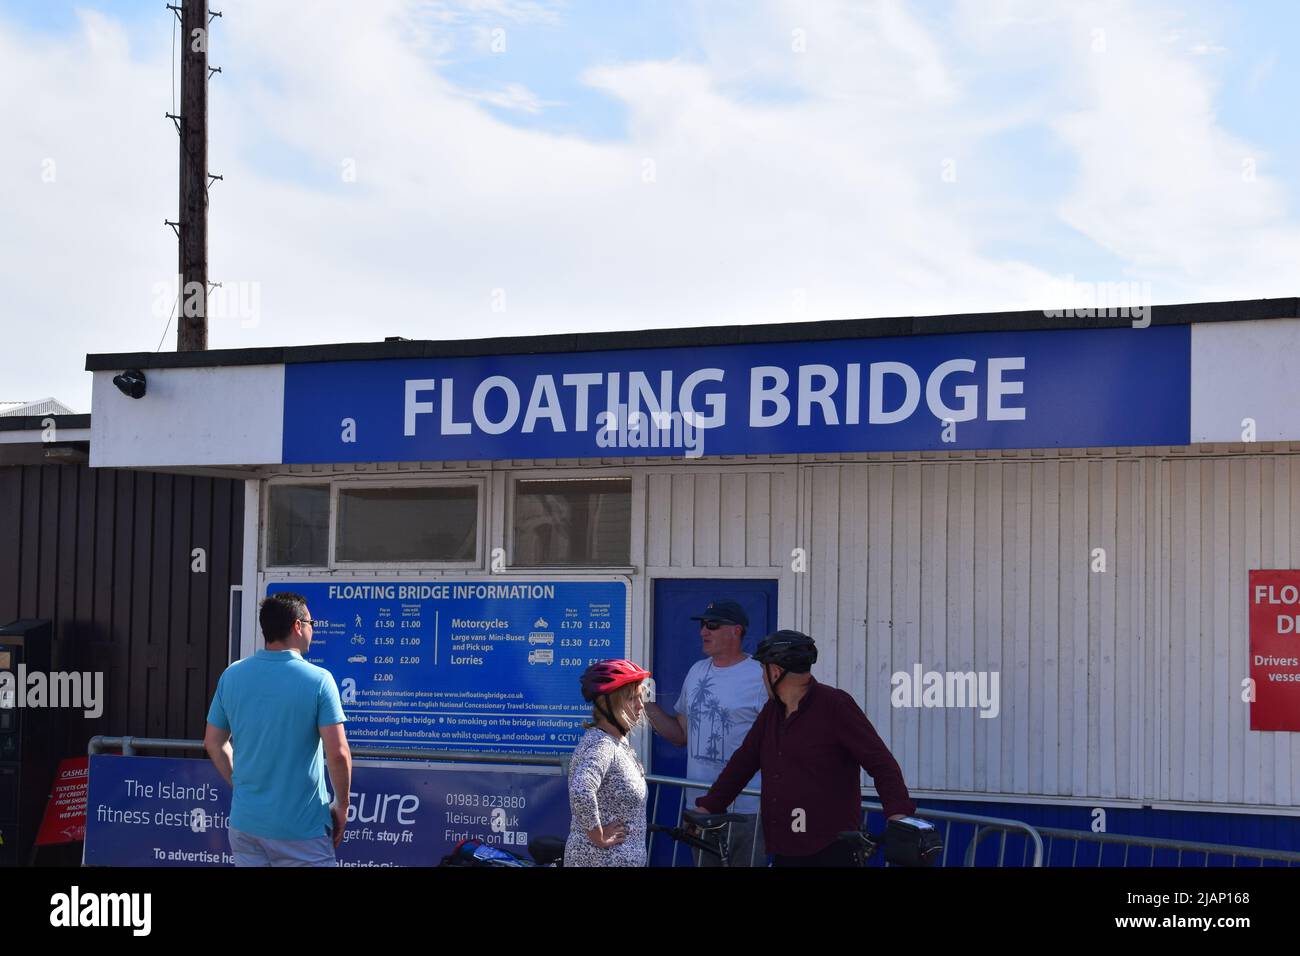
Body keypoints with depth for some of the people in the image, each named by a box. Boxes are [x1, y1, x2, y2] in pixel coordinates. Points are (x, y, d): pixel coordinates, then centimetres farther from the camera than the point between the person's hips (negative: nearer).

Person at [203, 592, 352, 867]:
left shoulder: (232, 675, 1)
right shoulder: (318, 680, -12)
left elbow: (213, 743, 9)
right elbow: (338, 753, -16)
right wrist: (342, 806, -2)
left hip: (245, 822, 5)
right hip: (302, 829, -4)